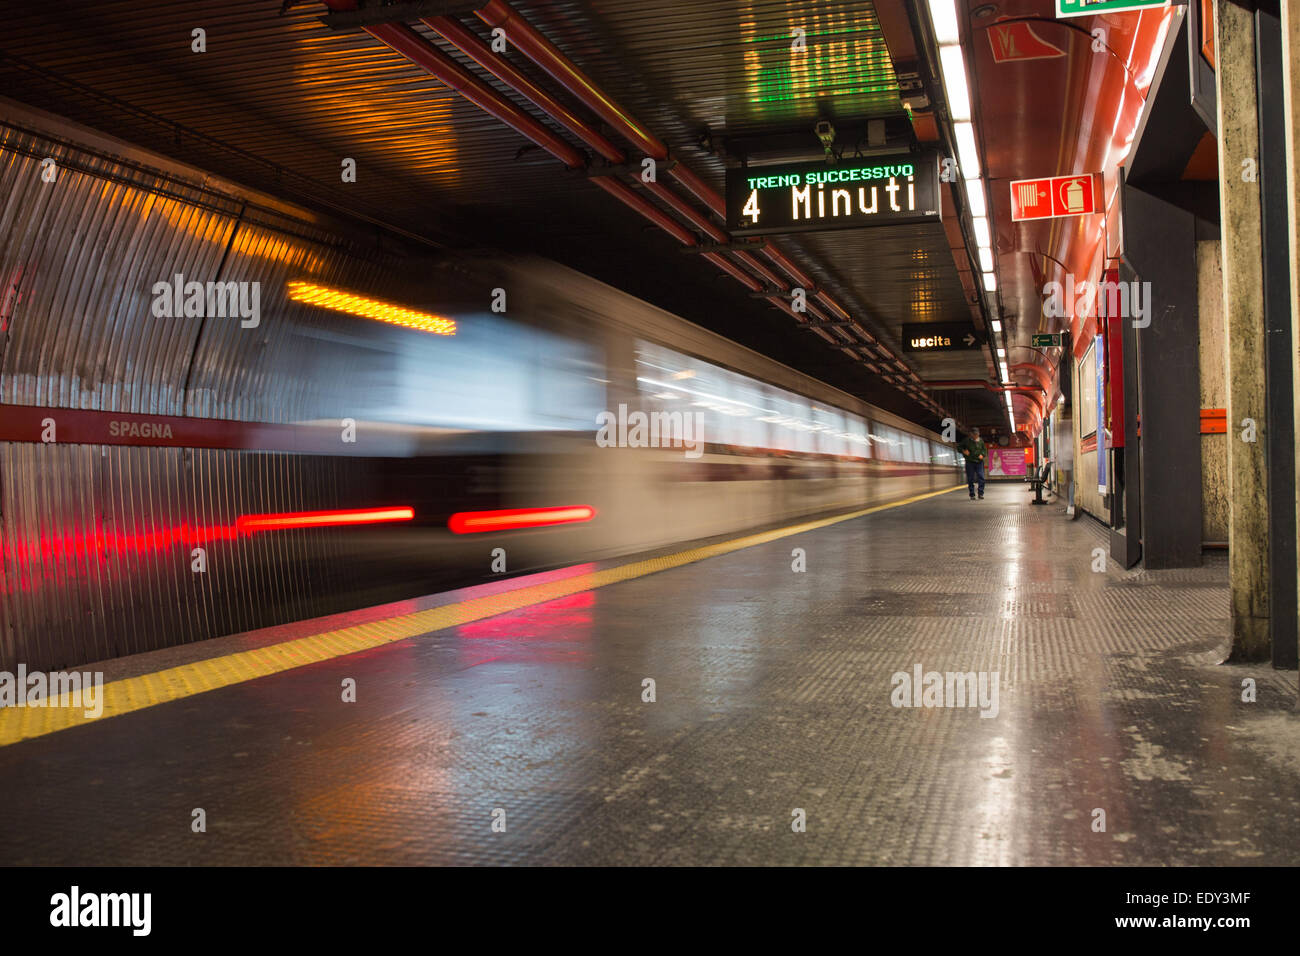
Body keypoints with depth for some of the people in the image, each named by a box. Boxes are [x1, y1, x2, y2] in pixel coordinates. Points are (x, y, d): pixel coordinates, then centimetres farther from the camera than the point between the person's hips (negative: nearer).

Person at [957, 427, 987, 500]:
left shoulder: (980, 441, 9)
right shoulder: (966, 440, 1)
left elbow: (985, 449, 18)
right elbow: (959, 447, 9)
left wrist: (982, 455, -2)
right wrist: (963, 451, -11)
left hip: (979, 462, 2)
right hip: (970, 462, -2)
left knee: (981, 477, -8)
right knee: (970, 479, 0)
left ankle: (981, 494, 0)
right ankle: (972, 495, 7)